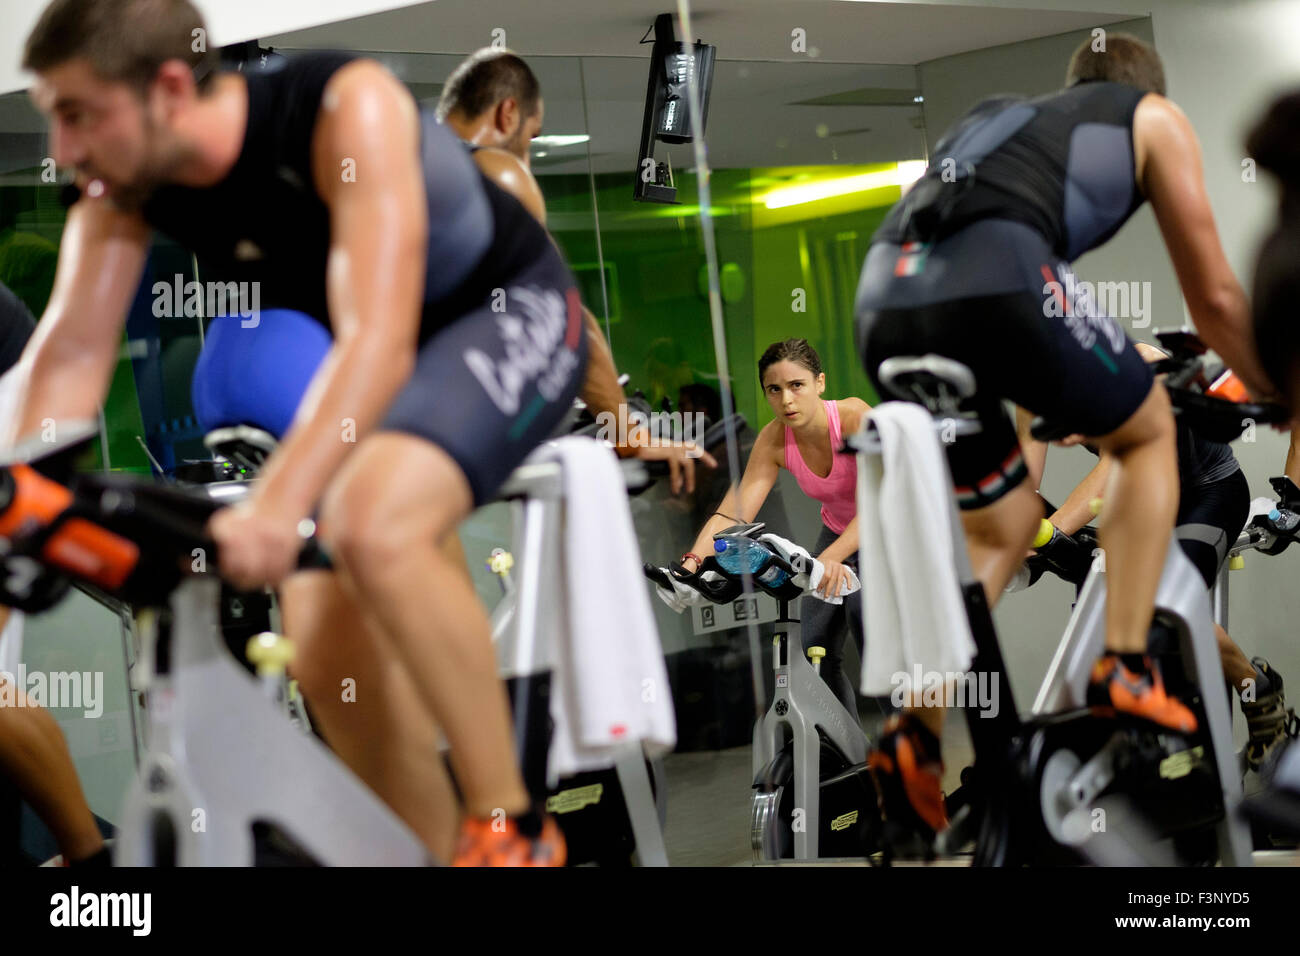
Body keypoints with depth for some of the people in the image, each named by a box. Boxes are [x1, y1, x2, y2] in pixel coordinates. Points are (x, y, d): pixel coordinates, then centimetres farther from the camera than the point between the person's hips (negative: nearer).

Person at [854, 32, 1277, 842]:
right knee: (1148, 433, 22)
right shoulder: (1154, 116, 26)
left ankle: (918, 737, 7)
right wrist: (1276, 393, 42)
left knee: (1002, 528, 22)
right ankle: (1126, 670, 11)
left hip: (883, 300, 6)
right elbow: (1214, 297, 25)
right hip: (994, 279, -5)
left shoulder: (1005, 116, 40)